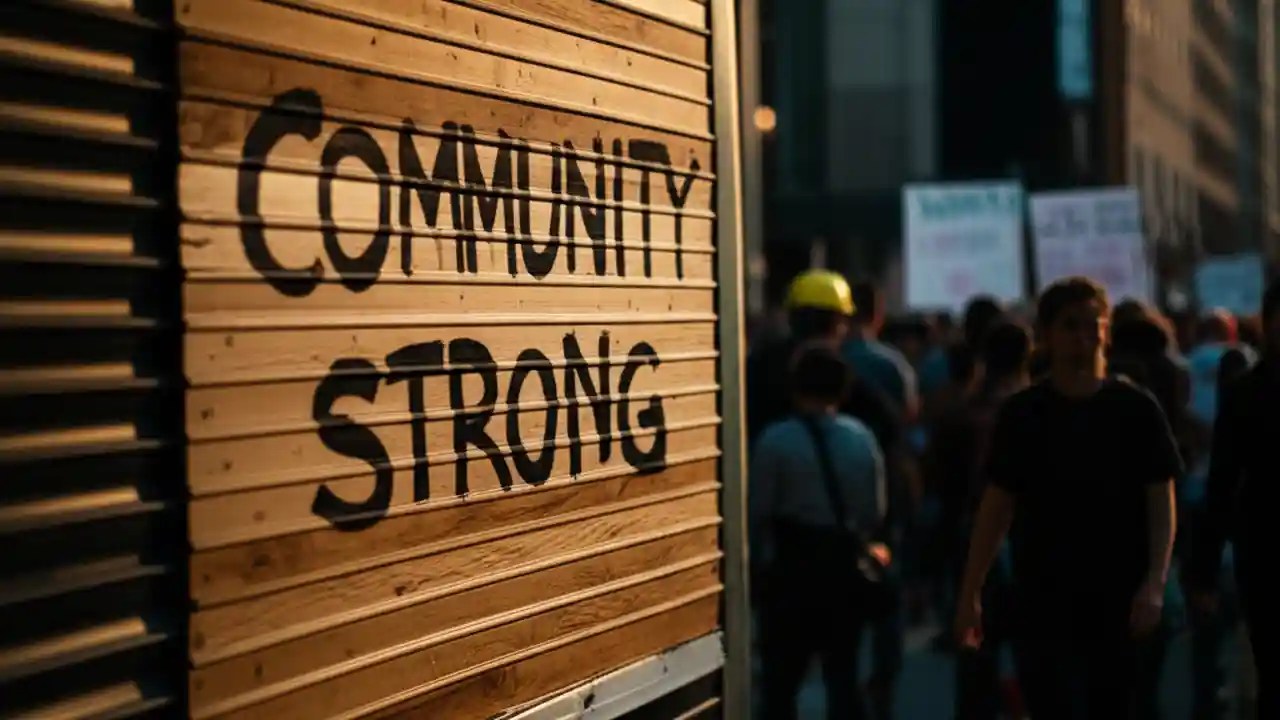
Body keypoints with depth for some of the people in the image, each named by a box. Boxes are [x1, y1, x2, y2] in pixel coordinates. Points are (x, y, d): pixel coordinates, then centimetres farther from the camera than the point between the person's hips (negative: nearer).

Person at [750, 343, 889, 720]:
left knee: (781, 679, 5)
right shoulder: (861, 437, -1)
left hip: (791, 566, -3)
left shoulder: (776, 439, -12)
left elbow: (759, 512, -9)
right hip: (846, 567, 4)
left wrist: (760, 561, 7)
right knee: (843, 677, 13)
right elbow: (875, 512, 3)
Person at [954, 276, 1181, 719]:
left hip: (1118, 599, 1)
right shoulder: (1022, 414, 1)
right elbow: (997, 506, 3)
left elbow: (1161, 503, 0)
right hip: (1043, 600, -1)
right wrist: (970, 592, -1)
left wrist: (1155, 583, -12)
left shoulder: (1136, 409, 0)